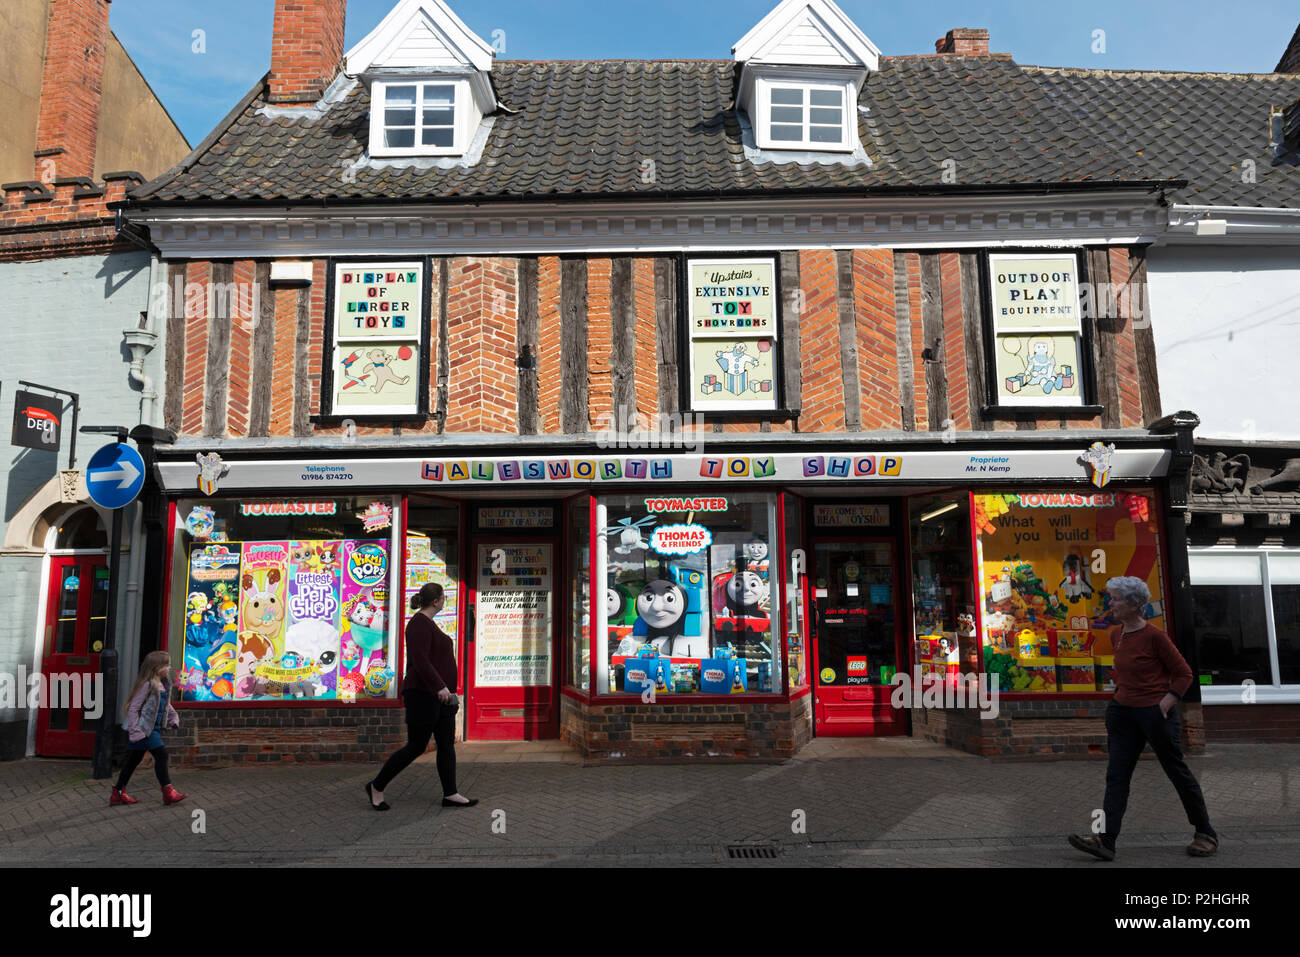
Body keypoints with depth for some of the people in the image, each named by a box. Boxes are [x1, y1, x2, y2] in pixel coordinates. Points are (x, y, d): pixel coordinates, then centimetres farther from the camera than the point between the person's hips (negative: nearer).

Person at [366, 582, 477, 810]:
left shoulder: (427, 623, 16)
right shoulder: (420, 623, -15)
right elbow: (420, 660, -25)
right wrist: (439, 686, -30)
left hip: (439, 695, 10)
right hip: (424, 695, -10)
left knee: (447, 745, 6)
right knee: (416, 747, -2)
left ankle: (450, 794, 8)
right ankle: (377, 787, 11)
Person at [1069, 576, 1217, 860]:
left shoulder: (1154, 635, -15)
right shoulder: (1116, 636, 6)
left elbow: (1184, 674, -9)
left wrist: (1165, 703, -16)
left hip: (1155, 712, -7)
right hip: (1123, 711, 7)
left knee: (1177, 771, 9)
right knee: (1116, 775, -2)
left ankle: (1206, 834, 29)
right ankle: (1105, 840, -7)